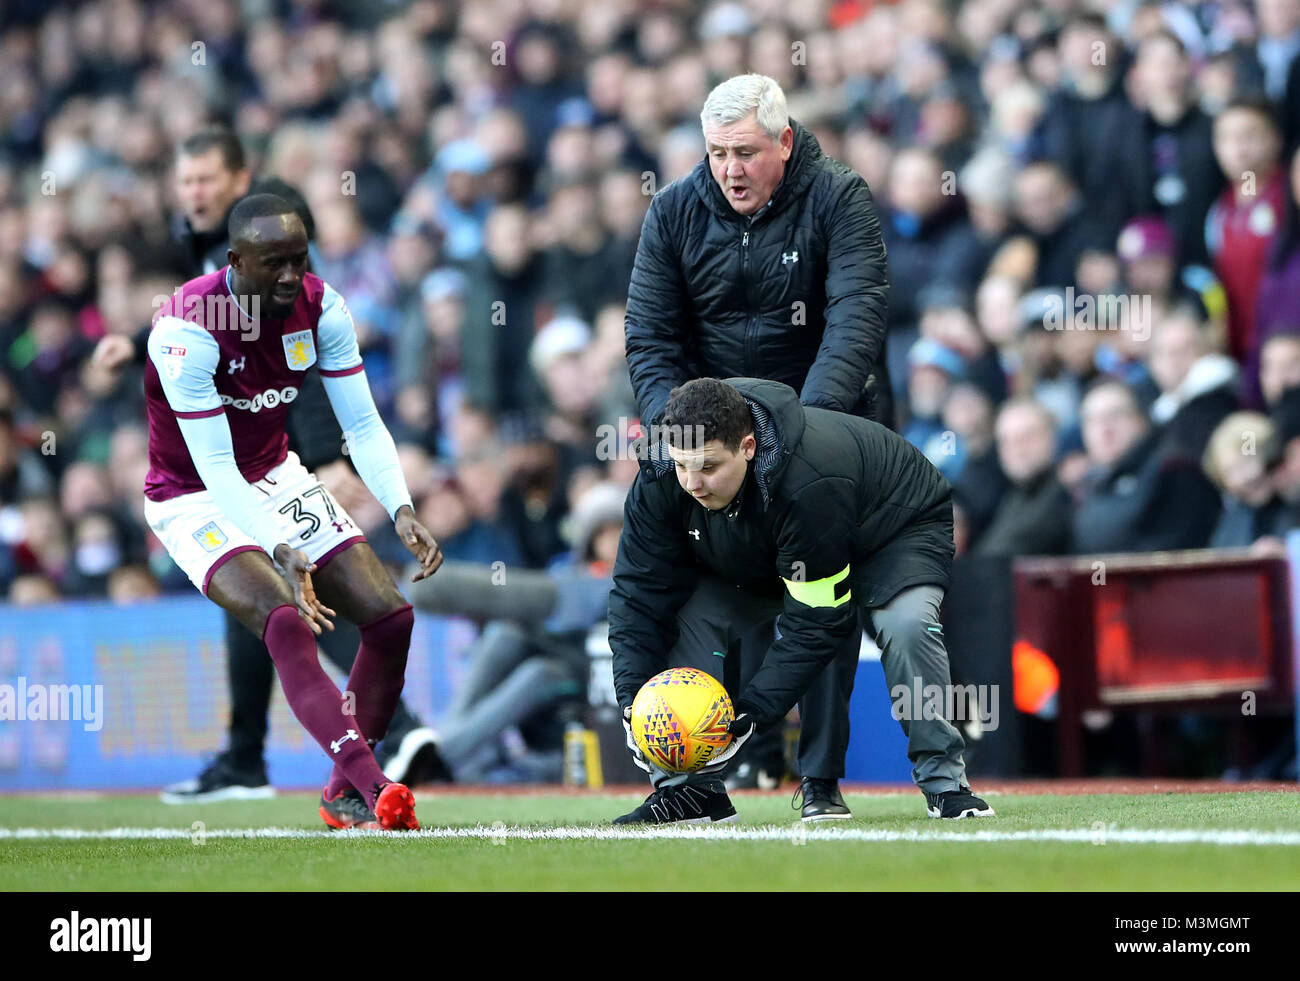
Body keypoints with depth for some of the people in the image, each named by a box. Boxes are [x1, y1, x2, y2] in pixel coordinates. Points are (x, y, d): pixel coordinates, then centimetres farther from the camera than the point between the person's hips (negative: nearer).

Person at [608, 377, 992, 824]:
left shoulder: (810, 483, -45)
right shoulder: (660, 480, -29)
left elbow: (814, 624, -38)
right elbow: (638, 593, -19)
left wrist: (751, 713, -40)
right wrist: (633, 699, -30)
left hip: (897, 529, -5)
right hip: (764, 555, 5)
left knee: (905, 623, -35)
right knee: (690, 615, -18)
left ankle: (944, 784, -21)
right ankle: (691, 789, -11)